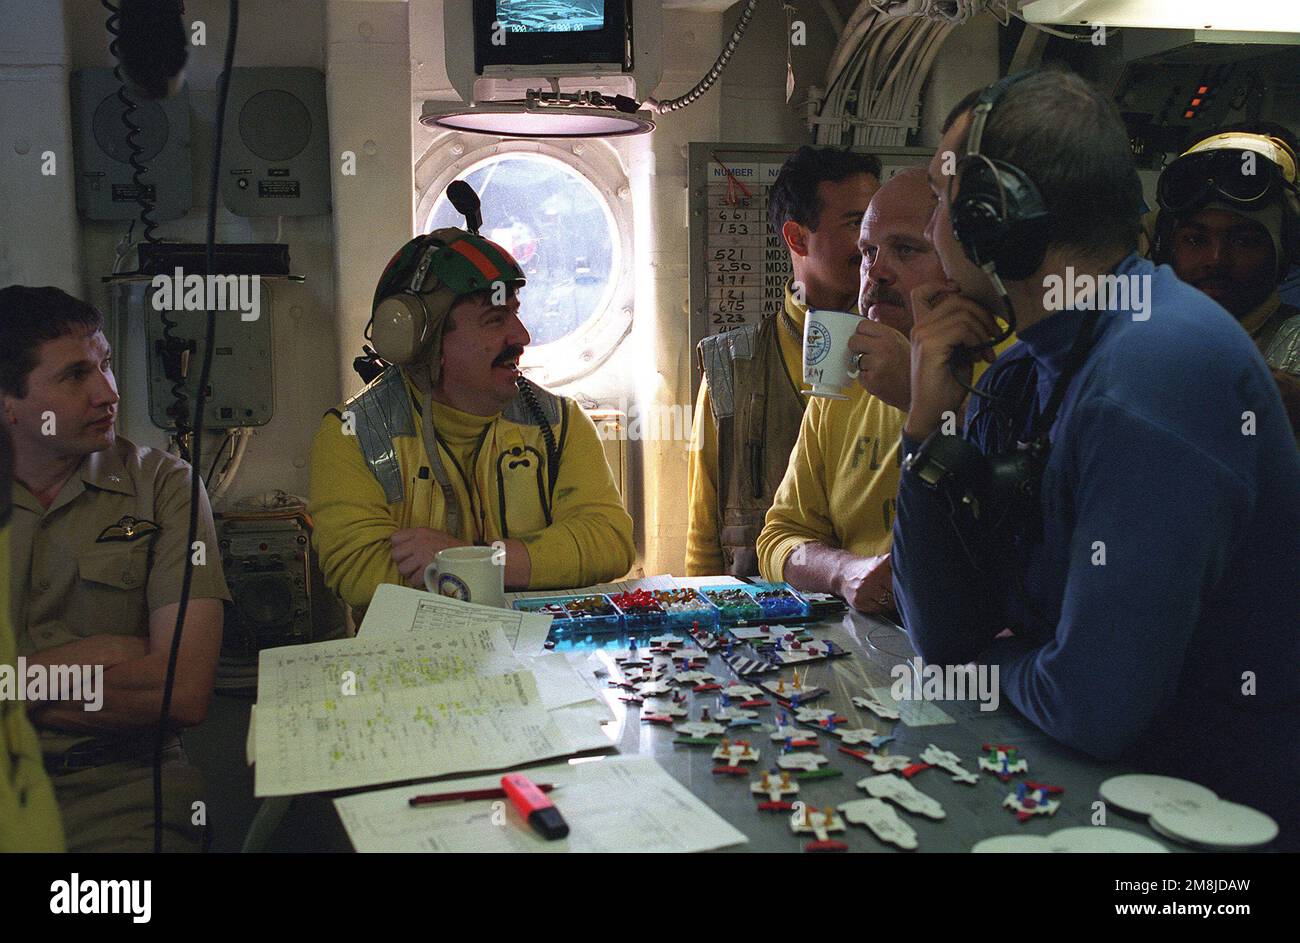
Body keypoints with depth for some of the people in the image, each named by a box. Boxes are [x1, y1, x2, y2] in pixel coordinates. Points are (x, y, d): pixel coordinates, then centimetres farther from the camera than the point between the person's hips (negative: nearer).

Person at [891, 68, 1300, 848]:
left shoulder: (1163, 365, -25)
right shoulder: (1018, 375, 2)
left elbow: (1089, 708, -27)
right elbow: (944, 638, 2)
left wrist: (1000, 659, -5)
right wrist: (929, 424, -8)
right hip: (1104, 782, 7)